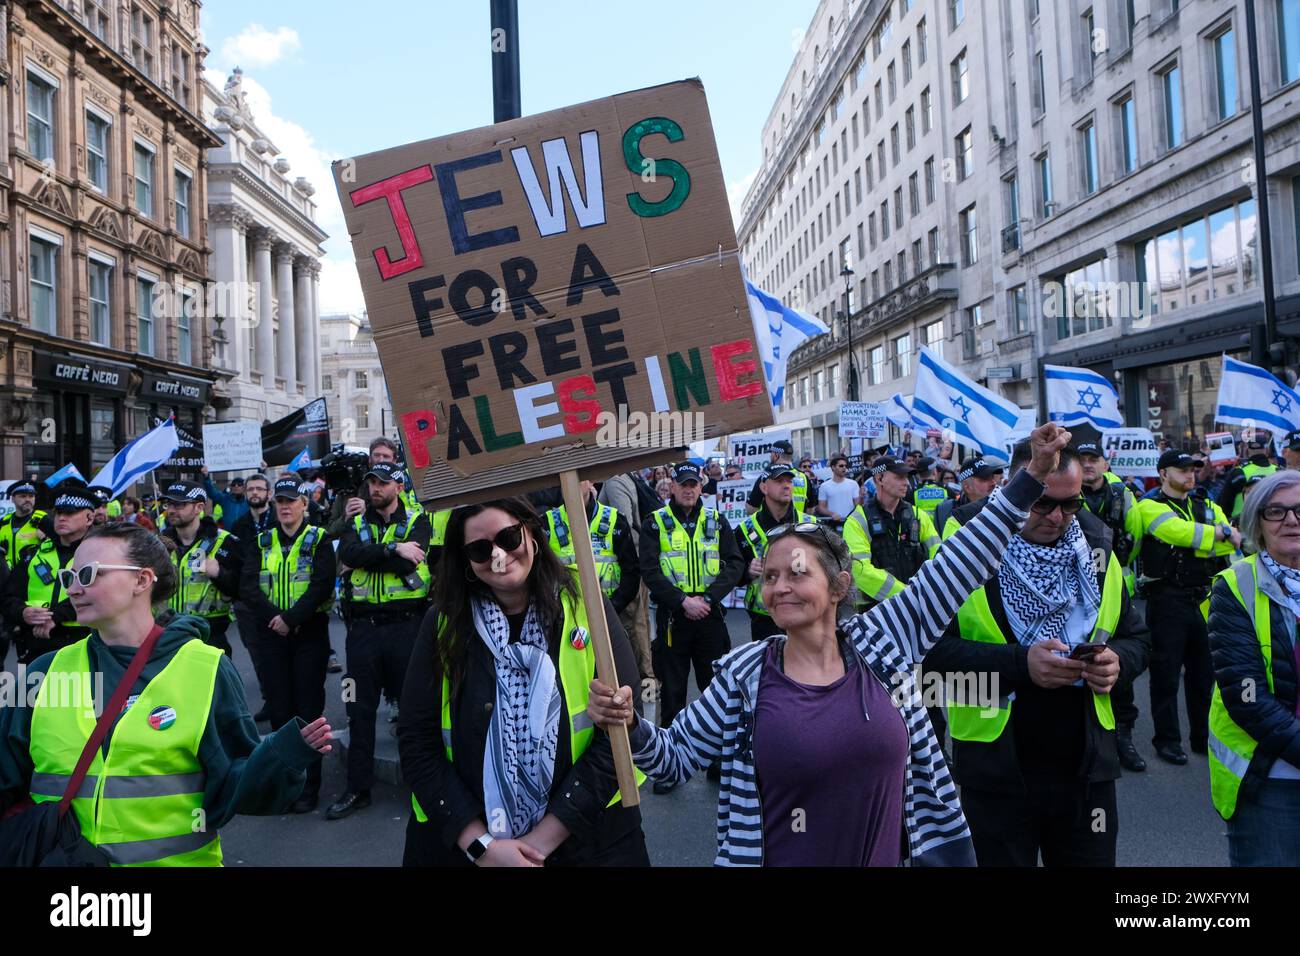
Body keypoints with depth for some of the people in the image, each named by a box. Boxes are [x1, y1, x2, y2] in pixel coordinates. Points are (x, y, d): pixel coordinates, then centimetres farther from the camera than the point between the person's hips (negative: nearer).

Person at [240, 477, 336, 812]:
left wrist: (291, 618, -19)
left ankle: (309, 786, 9)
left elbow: (322, 585, -13)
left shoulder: (318, 539, -1)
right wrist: (272, 616, -15)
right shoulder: (262, 543, 10)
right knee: (279, 709, 8)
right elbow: (247, 586, -1)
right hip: (272, 634, 3)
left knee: (308, 709, 0)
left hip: (309, 633, -3)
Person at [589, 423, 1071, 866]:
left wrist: (1031, 476, -4)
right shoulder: (744, 675, -9)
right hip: (782, 857, -1)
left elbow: (956, 566, -5)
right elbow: (675, 757, -2)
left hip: (887, 856, 2)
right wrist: (630, 723, -22)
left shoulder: (880, 644, -6)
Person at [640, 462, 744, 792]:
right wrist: (683, 601, -16)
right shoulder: (655, 524, 1)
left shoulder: (716, 522, 8)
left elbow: (734, 564, 0)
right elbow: (650, 571, -8)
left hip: (710, 616, 2)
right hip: (672, 617, -2)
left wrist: (708, 597, -13)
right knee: (672, 691, 5)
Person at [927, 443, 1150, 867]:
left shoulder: (1096, 546, 4)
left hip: (1087, 767, 4)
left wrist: (1118, 659, -9)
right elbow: (932, 648, -16)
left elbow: (1137, 638, 14)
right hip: (997, 772, -4)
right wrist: (1019, 663, -26)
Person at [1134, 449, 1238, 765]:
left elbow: (1229, 543, -4)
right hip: (1168, 600, -5)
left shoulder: (1208, 508, 14)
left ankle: (1203, 737, 27)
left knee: (1204, 672, 13)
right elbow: (1179, 531, -23)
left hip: (1204, 599, 5)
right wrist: (1224, 533, -19)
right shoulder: (1151, 506, -3)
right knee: (1166, 673, 3)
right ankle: (1167, 739, 15)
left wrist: (1196, 545, -17)